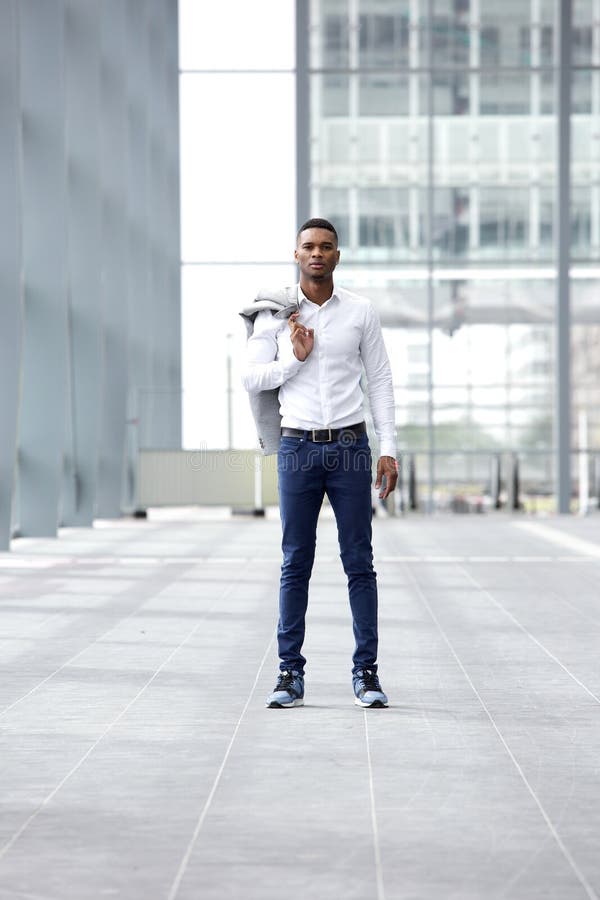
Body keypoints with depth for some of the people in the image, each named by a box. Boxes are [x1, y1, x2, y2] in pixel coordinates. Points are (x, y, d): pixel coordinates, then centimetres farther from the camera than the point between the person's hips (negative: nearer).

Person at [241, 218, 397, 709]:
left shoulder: (361, 312, 5)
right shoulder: (274, 314, 4)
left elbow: (380, 380, 7)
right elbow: (251, 377, 4)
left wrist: (389, 449, 1)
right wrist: (295, 358, -11)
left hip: (350, 446, 0)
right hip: (298, 447, 0)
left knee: (359, 563, 1)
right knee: (296, 563, 3)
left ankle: (366, 671, 6)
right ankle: (290, 672, 7)